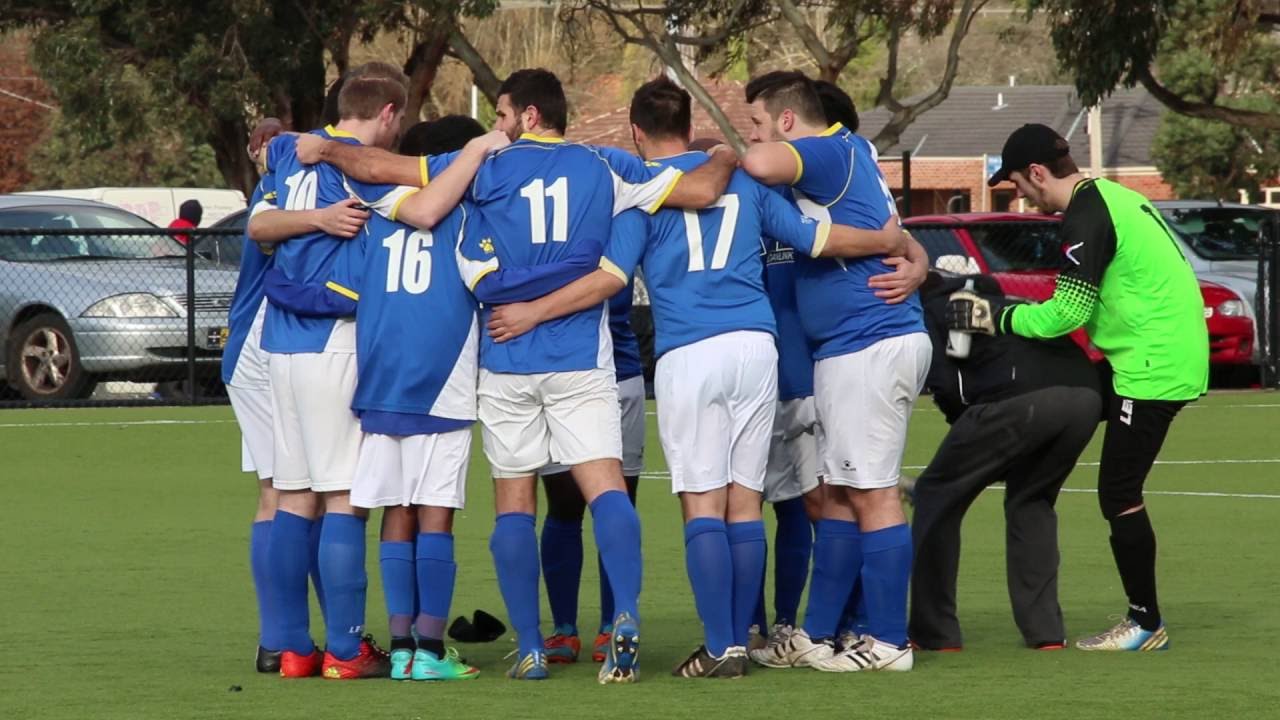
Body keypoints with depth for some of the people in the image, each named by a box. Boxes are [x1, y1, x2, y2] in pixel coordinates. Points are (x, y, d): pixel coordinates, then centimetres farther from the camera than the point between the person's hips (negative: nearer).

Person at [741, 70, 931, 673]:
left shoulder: (833, 151, -12)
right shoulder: (848, 154, 16)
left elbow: (761, 164, -29)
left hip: (868, 346, -10)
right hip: (849, 349, 10)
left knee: (872, 492, -6)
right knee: (840, 493, 13)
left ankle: (888, 642, -3)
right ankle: (816, 637, 18)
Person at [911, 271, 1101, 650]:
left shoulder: (930, 311, 18)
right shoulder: (991, 300, 40)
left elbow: (945, 387, 5)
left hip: (1021, 399, -6)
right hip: (1086, 394, 7)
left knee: (937, 495, 11)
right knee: (1030, 501, 28)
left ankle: (931, 630, 11)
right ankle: (1044, 630, 18)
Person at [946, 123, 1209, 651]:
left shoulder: (1086, 218, -16)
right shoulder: (1110, 197, 15)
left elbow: (1069, 311, -18)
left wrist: (997, 318, -8)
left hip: (1152, 367, -10)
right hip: (1175, 361, 10)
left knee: (1119, 493, -4)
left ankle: (1145, 623, 3)